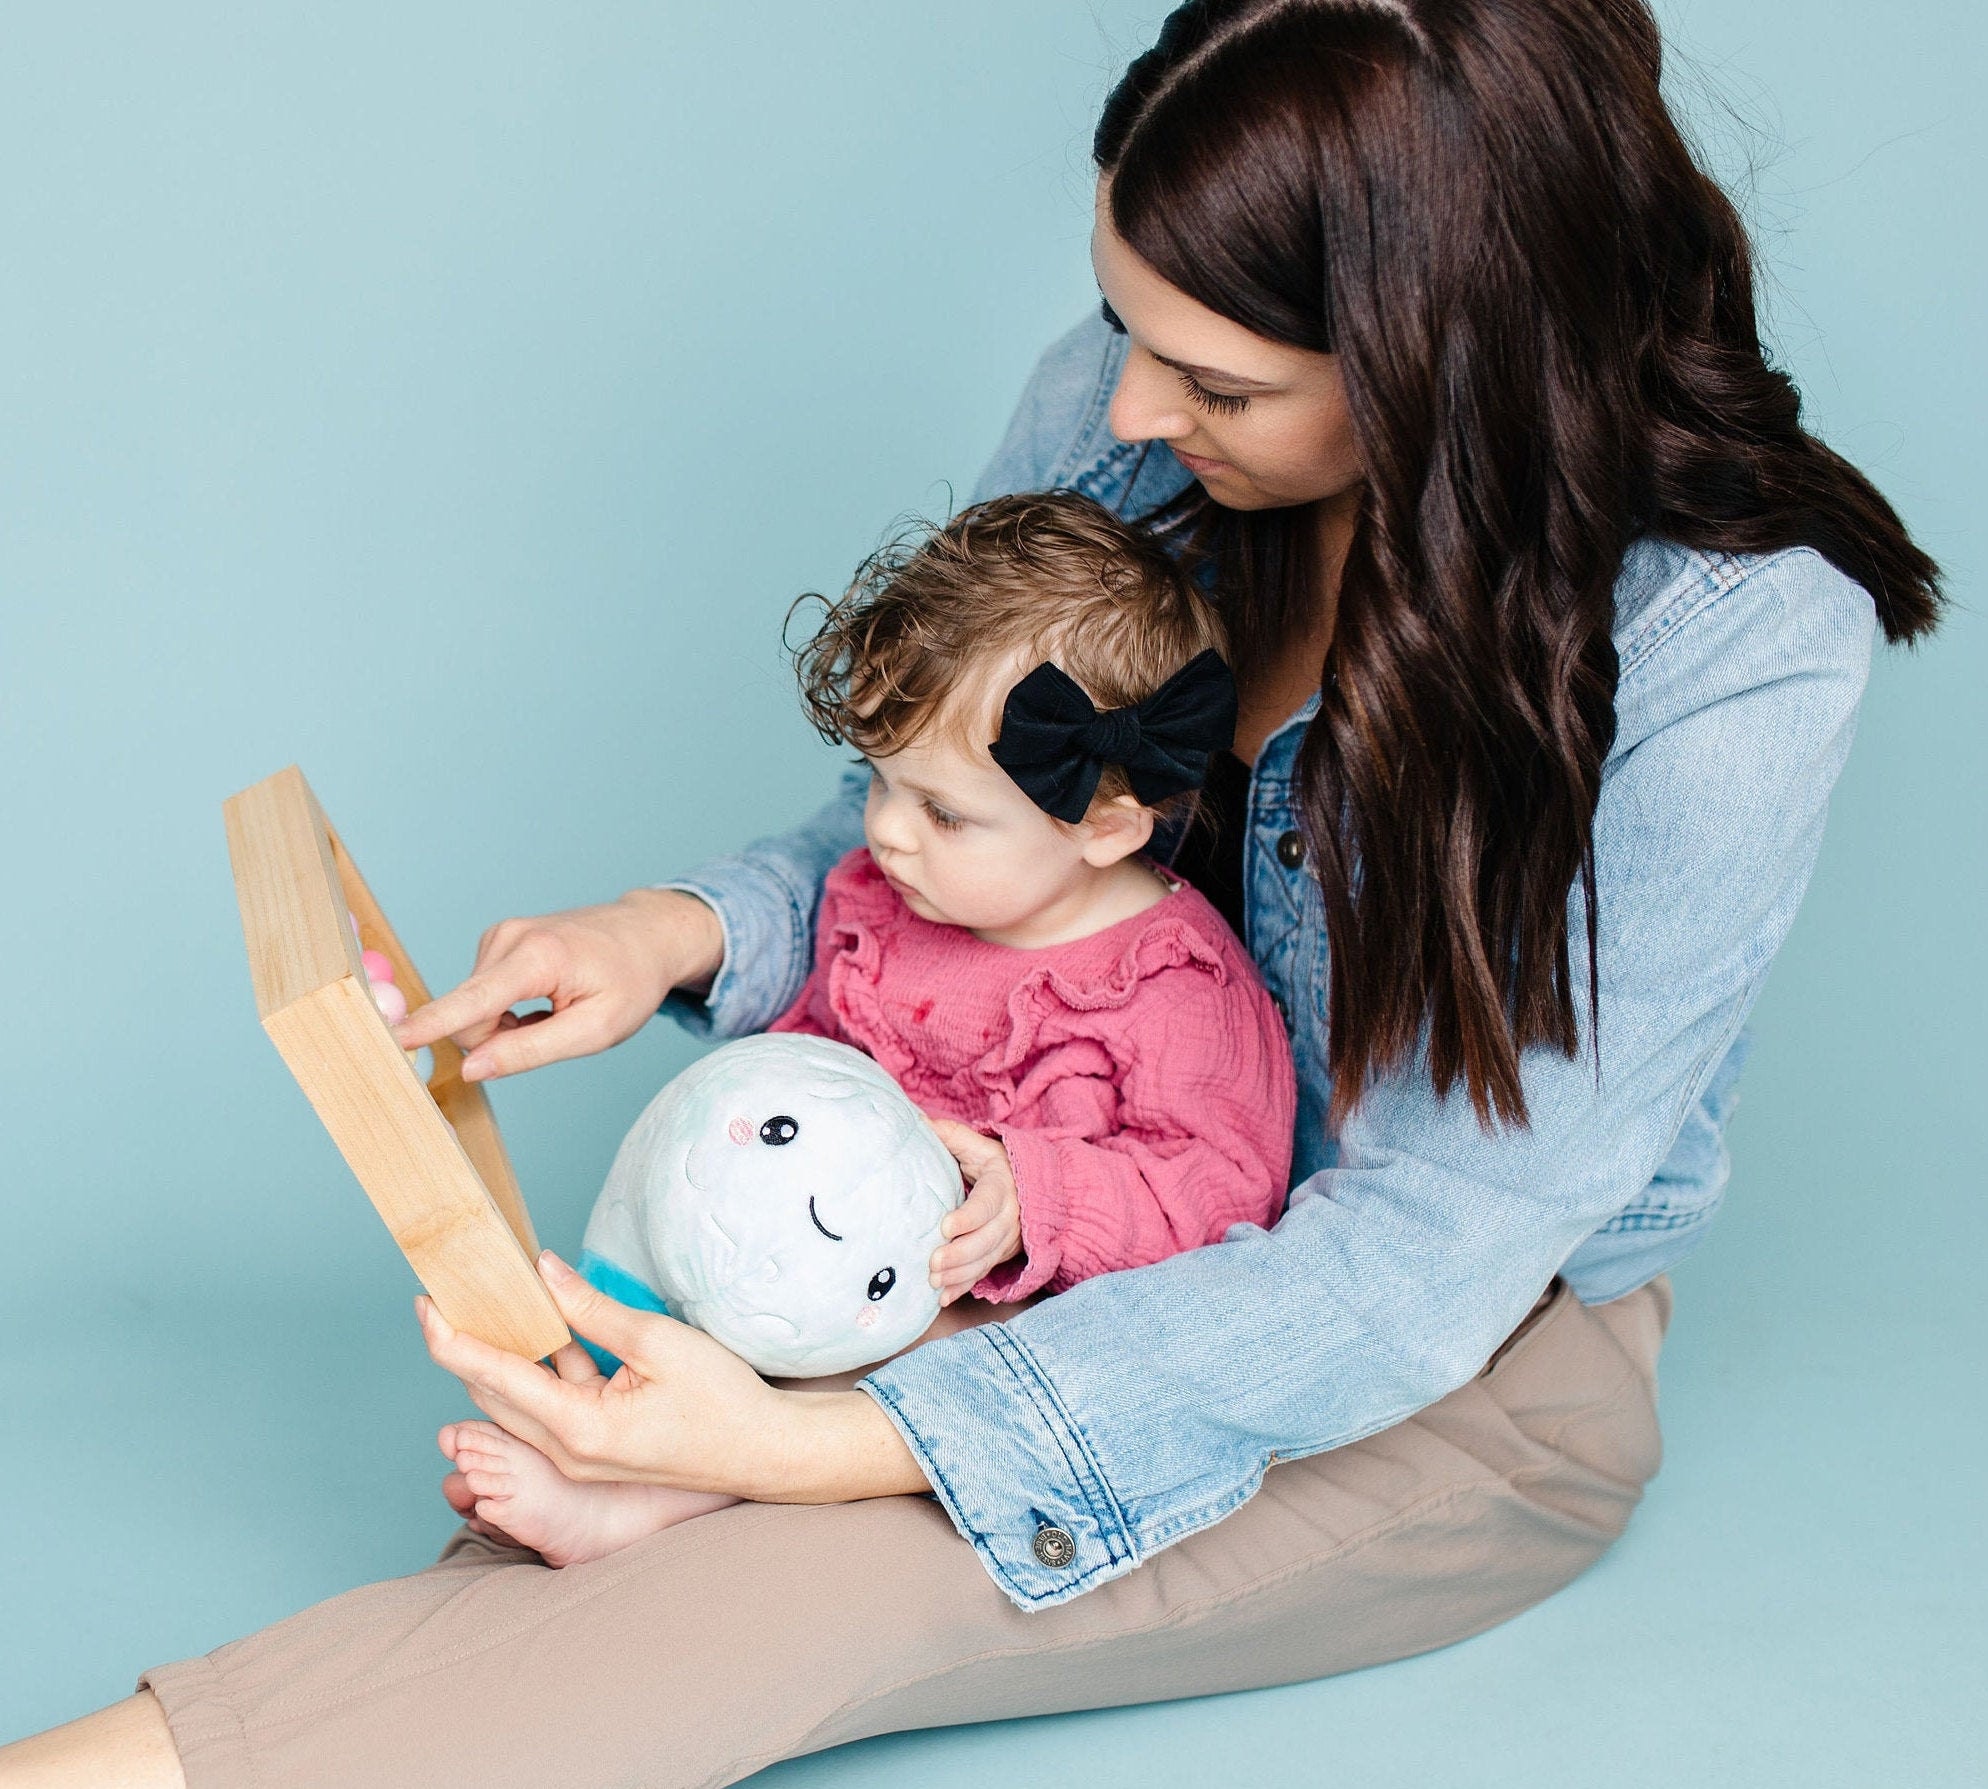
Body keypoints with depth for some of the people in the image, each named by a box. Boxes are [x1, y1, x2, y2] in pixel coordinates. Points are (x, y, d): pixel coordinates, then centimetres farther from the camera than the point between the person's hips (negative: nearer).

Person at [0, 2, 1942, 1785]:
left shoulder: (1739, 646, -25)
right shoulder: (1112, 411, -10)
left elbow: (1420, 1262, -27)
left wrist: (820, 1444, -35)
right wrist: (689, 932, -17)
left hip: (1474, 1367, -6)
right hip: (1064, 1217, 7)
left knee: (785, 1588, -29)